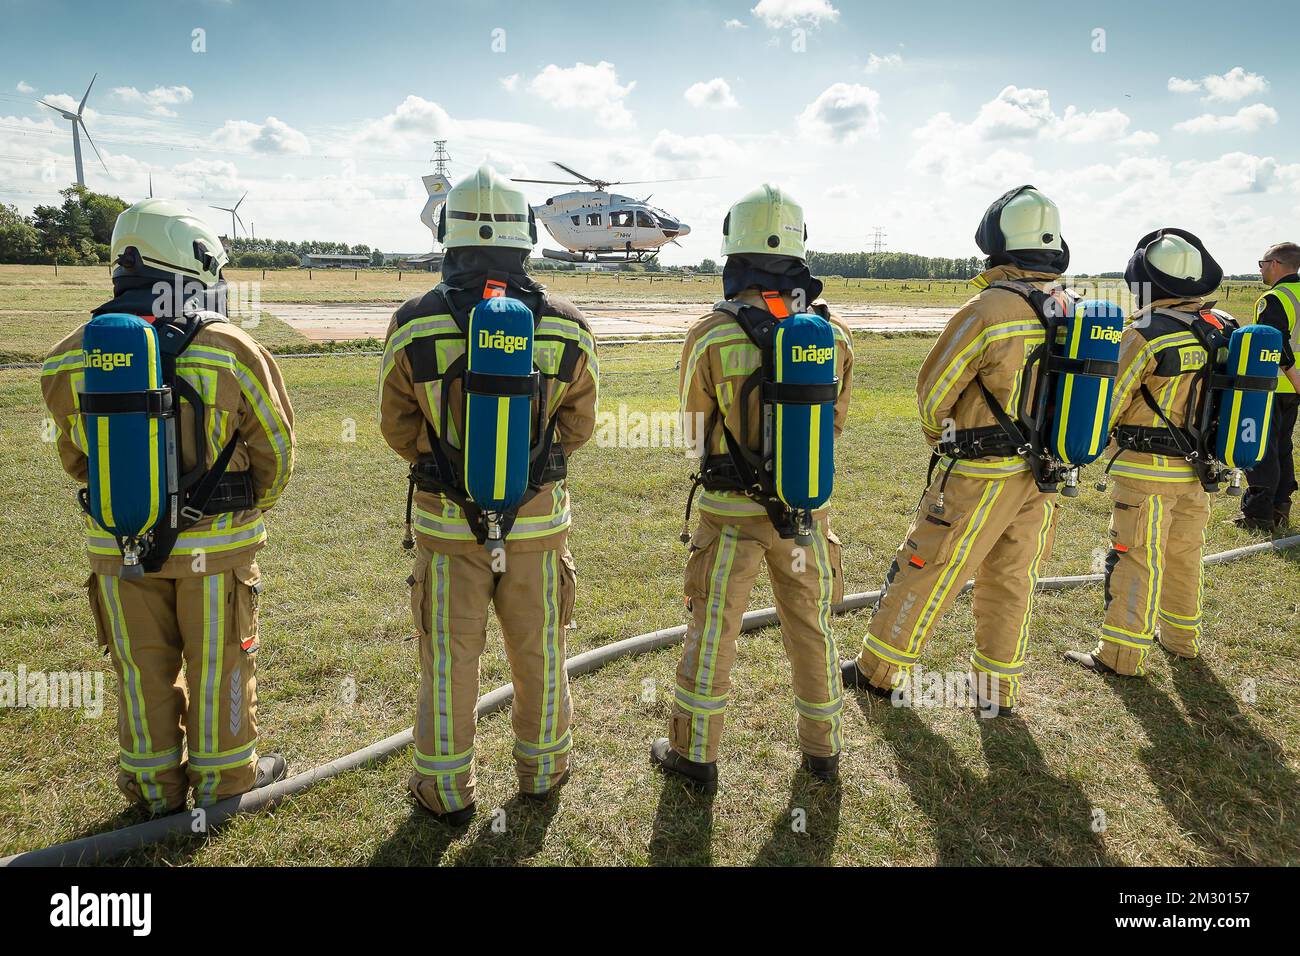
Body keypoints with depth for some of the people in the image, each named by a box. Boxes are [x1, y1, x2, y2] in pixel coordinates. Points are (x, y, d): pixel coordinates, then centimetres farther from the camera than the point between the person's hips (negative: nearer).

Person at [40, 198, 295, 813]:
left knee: (143, 669, 17)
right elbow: (274, 447, -6)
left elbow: (73, 455, 8)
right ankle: (224, 777, 29)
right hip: (216, 546, -3)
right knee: (217, 663, 13)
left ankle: (156, 784, 33)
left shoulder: (72, 358, -4)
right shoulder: (232, 351, -15)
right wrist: (252, 509, 12)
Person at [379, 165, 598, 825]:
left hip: (447, 522, -1)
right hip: (539, 521, 1)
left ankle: (446, 790, 30)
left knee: (449, 658, 14)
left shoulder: (413, 326, -11)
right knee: (538, 652, 18)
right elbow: (578, 425, 3)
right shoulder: (567, 329, -8)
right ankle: (542, 769, 37)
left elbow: (397, 427, -1)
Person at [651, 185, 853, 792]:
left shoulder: (709, 336, -16)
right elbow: (836, 420, 8)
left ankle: (695, 754, 25)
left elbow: (695, 431, -3)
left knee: (711, 634, 12)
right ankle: (823, 748, 35)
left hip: (731, 513, -3)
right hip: (807, 509, 3)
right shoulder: (833, 334, -6)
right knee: (812, 630, 19)